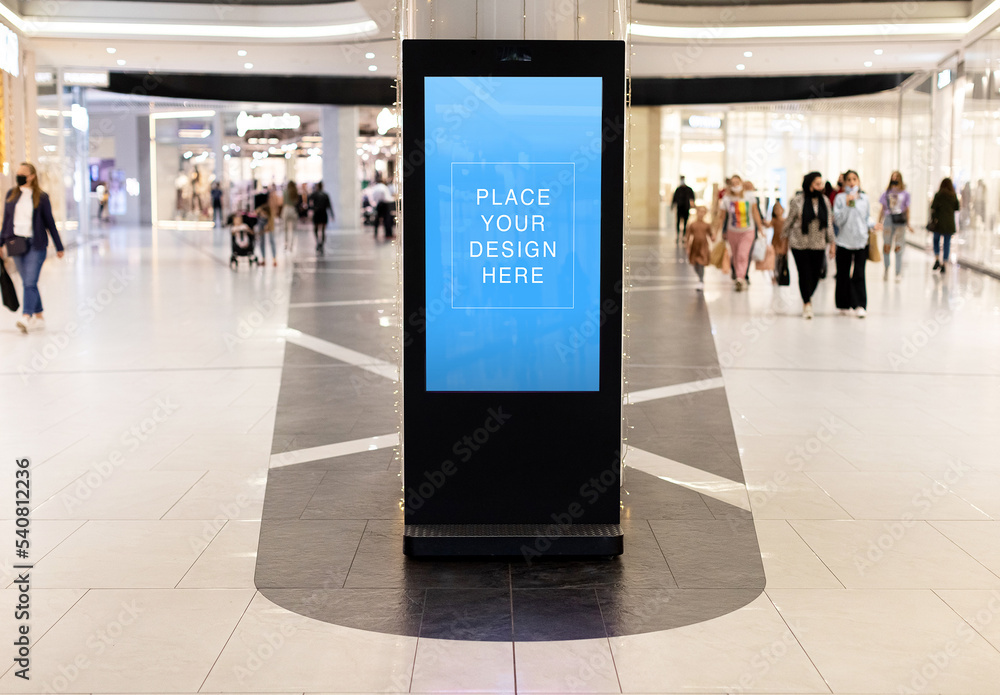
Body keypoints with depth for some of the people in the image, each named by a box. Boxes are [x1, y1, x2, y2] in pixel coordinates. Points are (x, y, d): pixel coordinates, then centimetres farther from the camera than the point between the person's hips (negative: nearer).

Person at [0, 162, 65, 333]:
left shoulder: (41, 197, -1)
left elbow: (49, 222, 3)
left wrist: (59, 247, 5)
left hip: (36, 244, -4)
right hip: (16, 243, 4)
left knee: (30, 282, -13)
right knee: (28, 283, 9)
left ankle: (26, 317, -23)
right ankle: (38, 318, 18)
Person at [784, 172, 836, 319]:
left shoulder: (824, 200, 3)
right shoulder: (797, 200, -7)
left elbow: (829, 222, 10)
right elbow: (789, 220, 3)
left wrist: (832, 242, 9)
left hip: (818, 245, 3)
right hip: (799, 244, -3)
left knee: (816, 274, 4)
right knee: (804, 274, -4)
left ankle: (808, 297, 31)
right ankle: (807, 303, 10)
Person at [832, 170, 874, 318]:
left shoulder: (865, 198, 7)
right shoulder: (840, 198, 0)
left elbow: (867, 218, 15)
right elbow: (838, 220, -7)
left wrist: (872, 225, -5)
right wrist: (847, 204, -16)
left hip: (861, 241, 0)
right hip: (844, 241, 0)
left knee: (859, 274, -6)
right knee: (843, 274, 6)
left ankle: (860, 305, -7)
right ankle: (844, 304, 17)